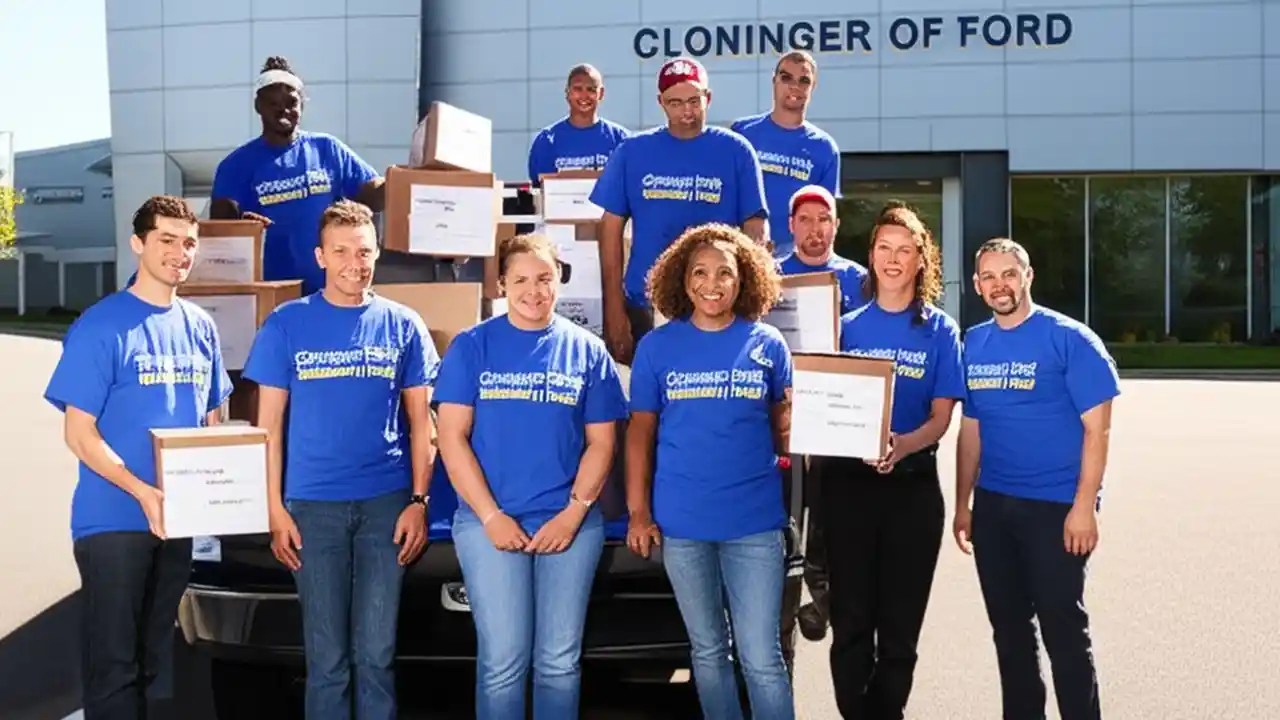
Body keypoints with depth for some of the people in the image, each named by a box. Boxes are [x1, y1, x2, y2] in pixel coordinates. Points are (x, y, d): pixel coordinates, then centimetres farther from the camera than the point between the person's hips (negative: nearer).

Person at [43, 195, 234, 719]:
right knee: (113, 658, 1)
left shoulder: (201, 327, 8)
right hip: (114, 519, -5)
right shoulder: (101, 326, -9)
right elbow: (79, 433, -12)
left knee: (165, 654, 15)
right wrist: (142, 492, -22)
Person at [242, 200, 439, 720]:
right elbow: (270, 424, 2)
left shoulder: (402, 325, 4)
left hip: (387, 502, 1)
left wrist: (419, 501, -2)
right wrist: (275, 508, -4)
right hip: (313, 505, -1)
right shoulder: (286, 324, 1)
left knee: (376, 653, 6)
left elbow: (420, 422, 6)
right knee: (327, 656, 6)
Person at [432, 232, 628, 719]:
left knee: (559, 661, 8)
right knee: (503, 662, 0)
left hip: (570, 524, 2)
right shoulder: (472, 346, 1)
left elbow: (600, 443, 5)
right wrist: (491, 516, -10)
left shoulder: (587, 351, 5)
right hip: (490, 522, -1)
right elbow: (452, 437, -3)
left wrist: (572, 514, -7)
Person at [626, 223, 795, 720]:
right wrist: (638, 510, -1)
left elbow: (785, 427, 8)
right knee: (708, 649, 15)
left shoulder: (768, 344, 1)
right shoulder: (657, 346, 1)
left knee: (761, 657, 0)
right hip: (681, 522, 1)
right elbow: (641, 430, 4)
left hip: (755, 521, -1)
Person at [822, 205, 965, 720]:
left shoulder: (940, 330, 3)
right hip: (848, 481, 1)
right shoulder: (848, 325, 6)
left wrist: (903, 445, -23)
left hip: (912, 485, 0)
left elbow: (941, 417, -2)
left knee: (899, 624, 7)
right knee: (851, 621, 2)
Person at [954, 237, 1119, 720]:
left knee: (1062, 628, 0)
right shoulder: (973, 344, 7)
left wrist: (1083, 507, -17)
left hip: (1056, 505, -5)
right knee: (1008, 628, 14)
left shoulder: (1069, 339, -9)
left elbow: (1096, 429, -11)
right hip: (993, 505, 6)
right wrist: (963, 505, 11)